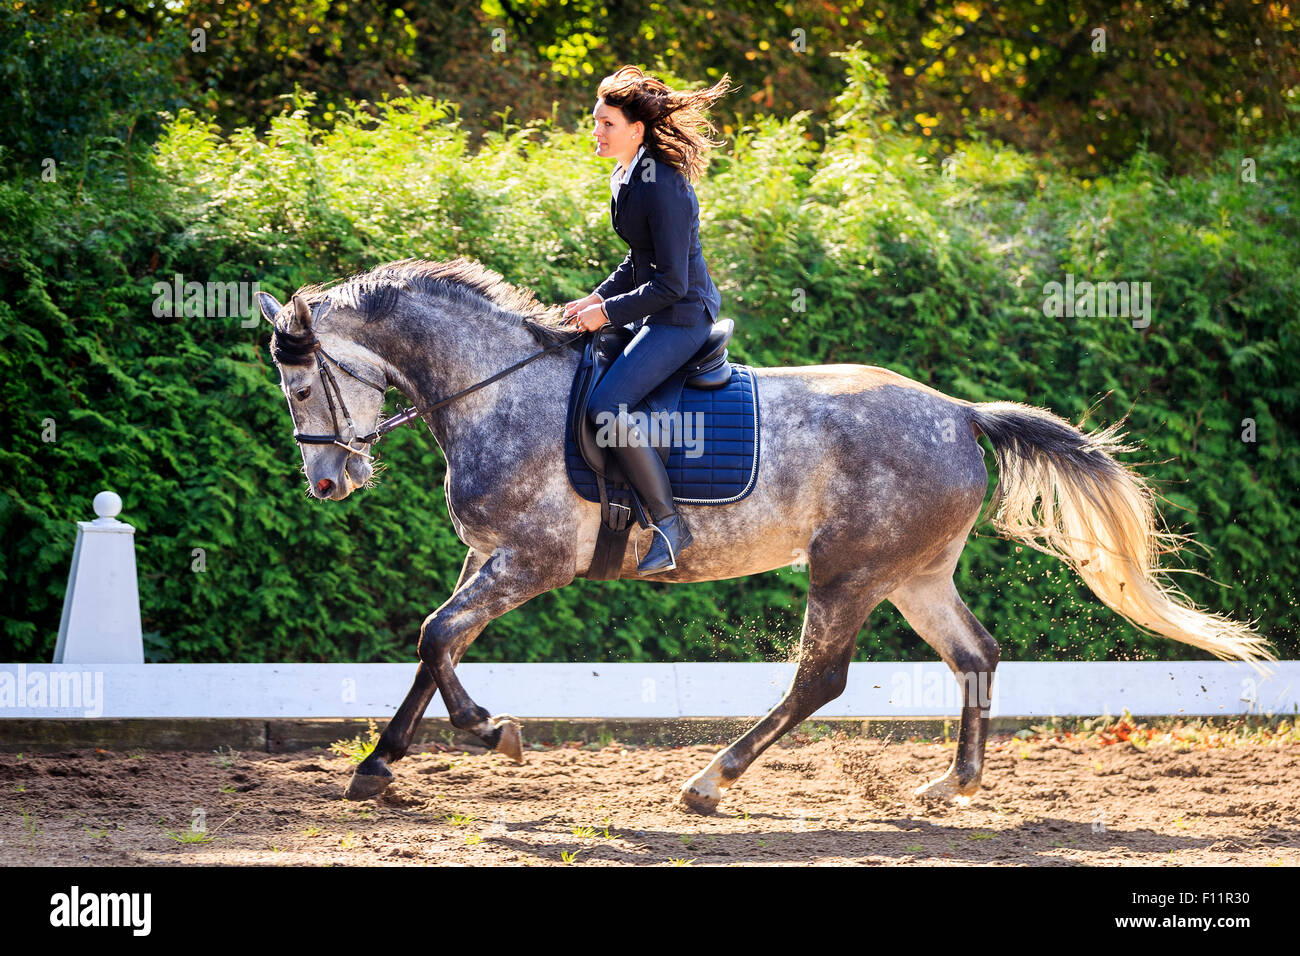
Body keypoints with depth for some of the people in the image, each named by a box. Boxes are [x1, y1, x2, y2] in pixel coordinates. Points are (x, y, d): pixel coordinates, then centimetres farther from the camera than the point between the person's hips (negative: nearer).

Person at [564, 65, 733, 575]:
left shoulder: (663, 188, -23)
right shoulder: (627, 177, 9)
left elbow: (671, 283, -22)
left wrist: (608, 312, -17)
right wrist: (597, 298, 9)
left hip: (683, 316, -11)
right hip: (654, 312, 11)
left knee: (607, 405, -24)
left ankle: (669, 523, -16)